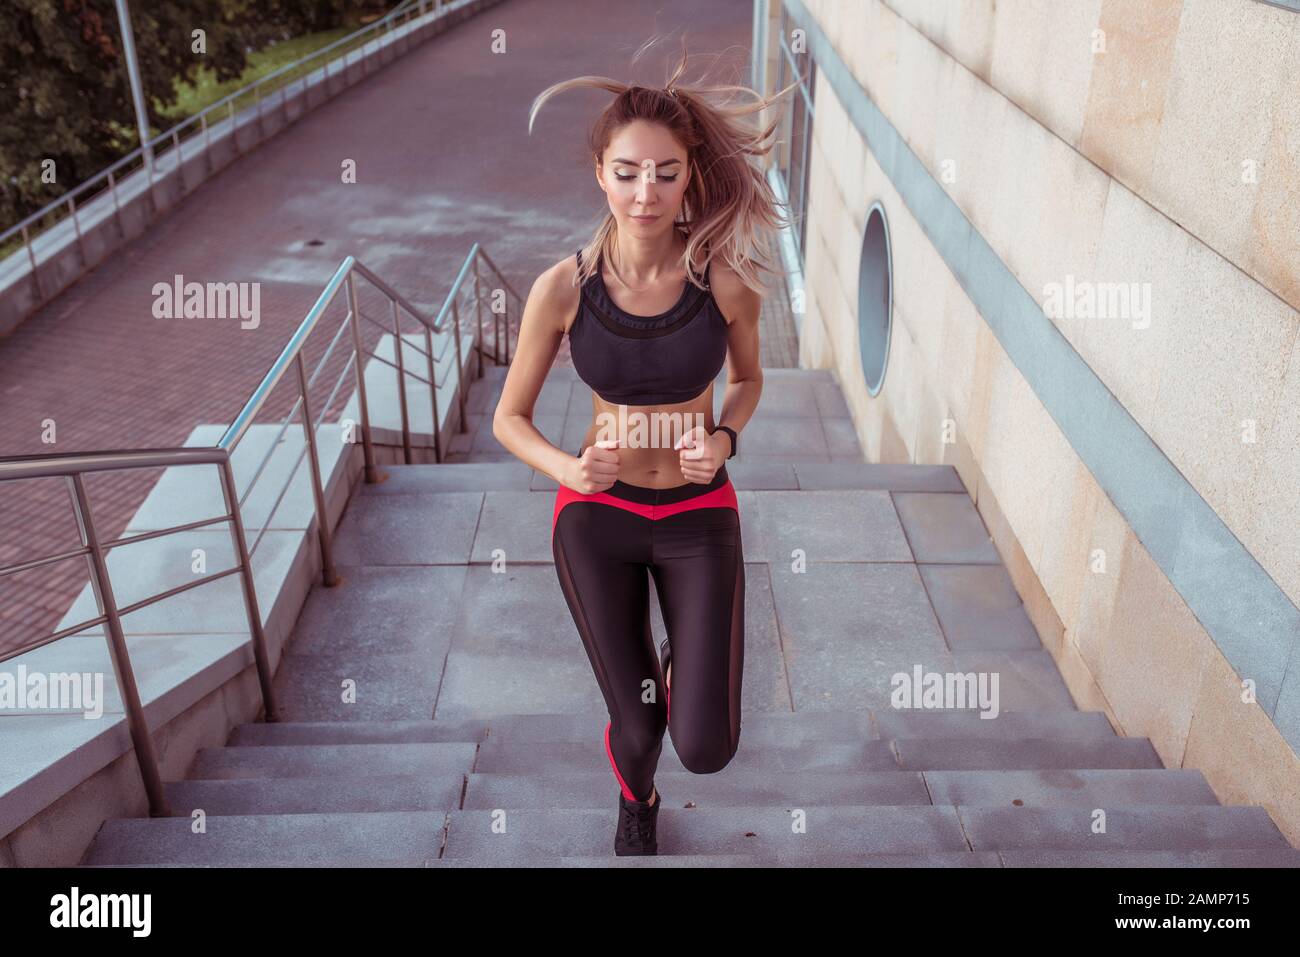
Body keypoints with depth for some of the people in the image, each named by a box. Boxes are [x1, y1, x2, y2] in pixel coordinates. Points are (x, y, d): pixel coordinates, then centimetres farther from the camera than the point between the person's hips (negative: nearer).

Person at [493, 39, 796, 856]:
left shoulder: (726, 279, -14)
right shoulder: (564, 287, -15)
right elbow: (510, 418, -3)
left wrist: (725, 438, -14)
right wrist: (569, 469, -23)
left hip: (699, 515, 0)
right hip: (596, 515, 0)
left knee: (706, 748, -8)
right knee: (636, 730, 9)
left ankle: (685, 661, 30)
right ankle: (636, 804, 49)